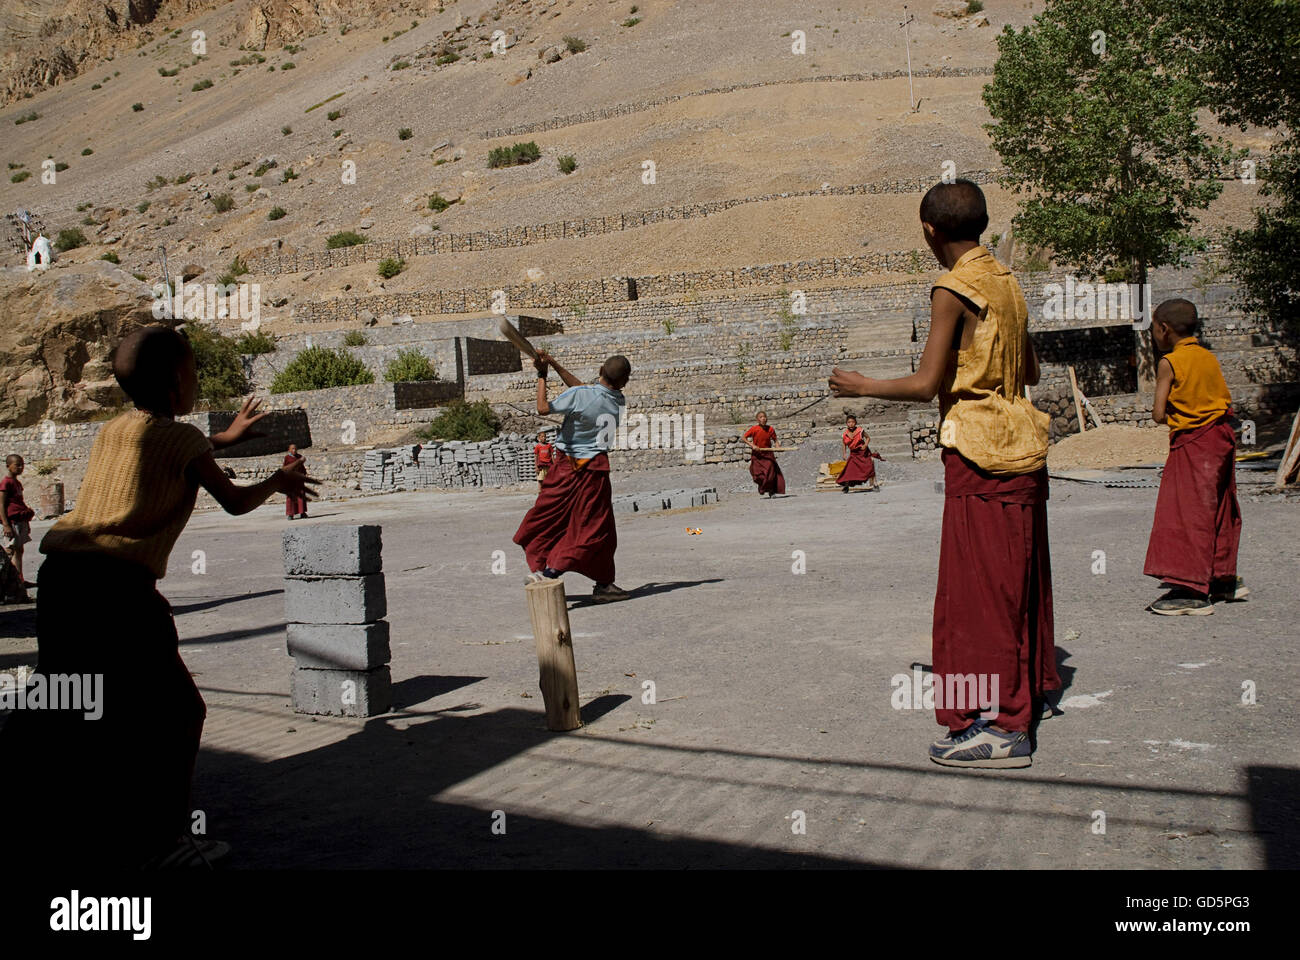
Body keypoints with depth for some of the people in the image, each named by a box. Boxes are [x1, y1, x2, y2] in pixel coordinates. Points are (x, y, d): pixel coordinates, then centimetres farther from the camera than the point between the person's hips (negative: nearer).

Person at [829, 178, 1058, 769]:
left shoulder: (954, 289, -13)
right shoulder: (1006, 283, 12)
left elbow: (925, 385, -17)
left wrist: (862, 386, -2)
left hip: (980, 453, -9)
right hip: (1021, 448, 9)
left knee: (979, 584, -5)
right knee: (1017, 573, 18)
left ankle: (998, 725, -3)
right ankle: (1031, 689, 32)